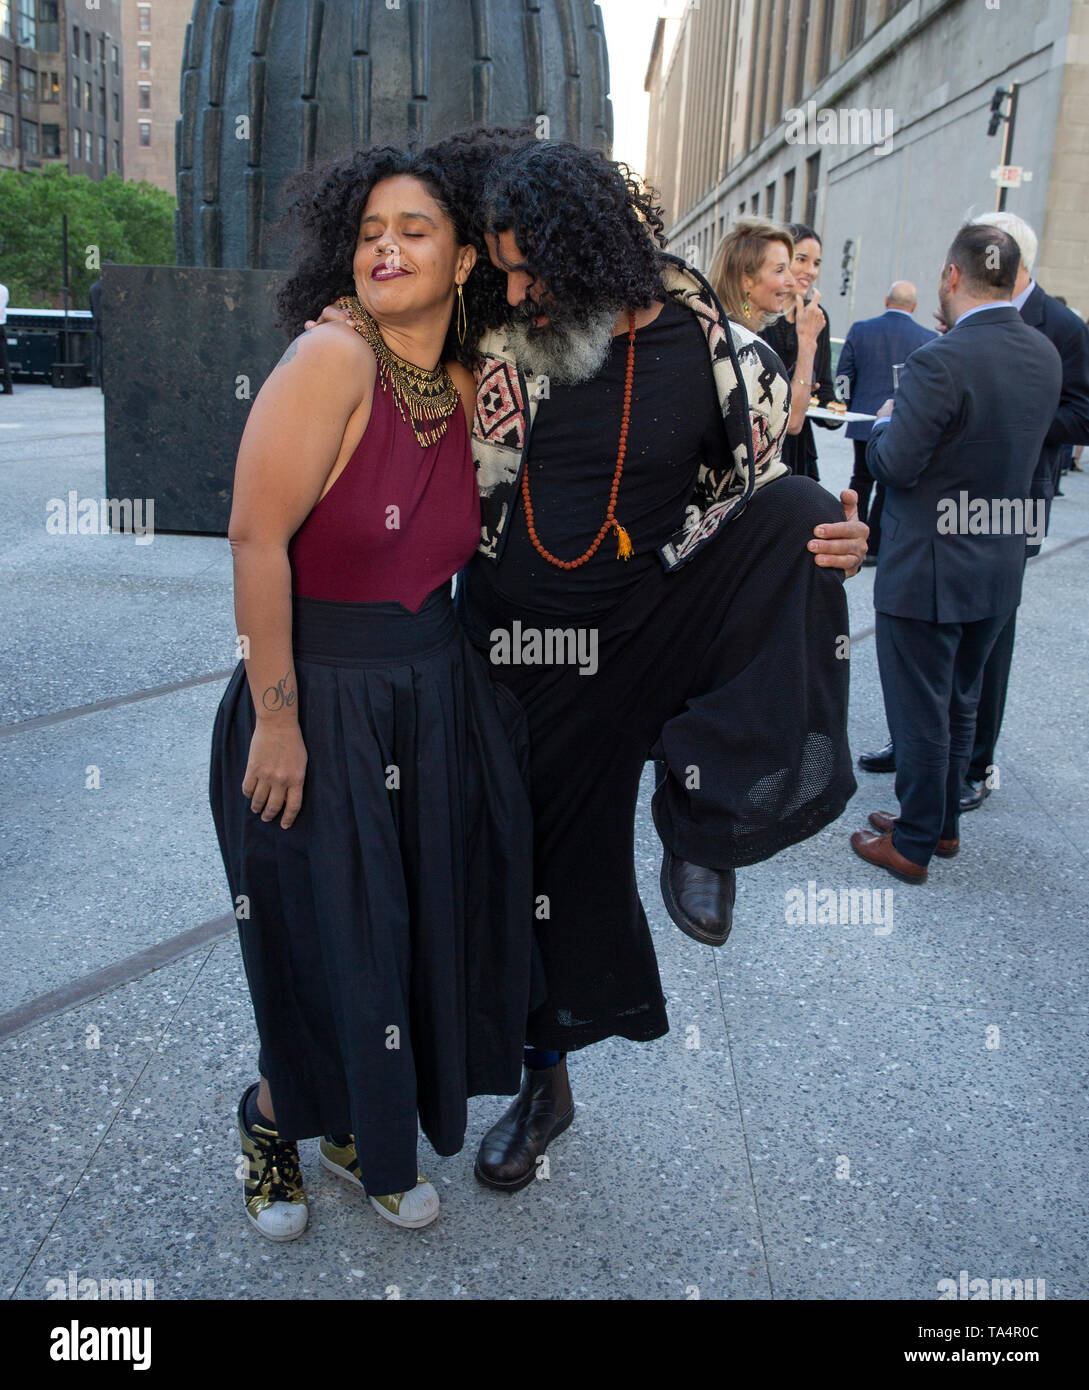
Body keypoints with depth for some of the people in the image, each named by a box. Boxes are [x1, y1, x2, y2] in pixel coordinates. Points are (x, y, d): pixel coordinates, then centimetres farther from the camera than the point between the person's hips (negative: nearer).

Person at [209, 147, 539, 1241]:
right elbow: (258, 537, -20)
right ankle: (271, 1124, 39)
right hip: (324, 700, -6)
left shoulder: (462, 385, 5)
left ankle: (359, 1128, 41)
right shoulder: (332, 357, -17)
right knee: (330, 943, 8)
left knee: (424, 926, 16)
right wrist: (276, 718, -19)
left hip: (439, 695, 7)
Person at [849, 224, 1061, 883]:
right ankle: (944, 822, 36)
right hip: (1000, 565, 7)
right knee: (961, 701, 21)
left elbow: (896, 465, -20)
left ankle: (913, 843, 20)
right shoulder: (1045, 354, 1)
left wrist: (886, 422, 0)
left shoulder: (939, 361, -23)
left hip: (928, 569, -7)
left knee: (920, 710, 6)